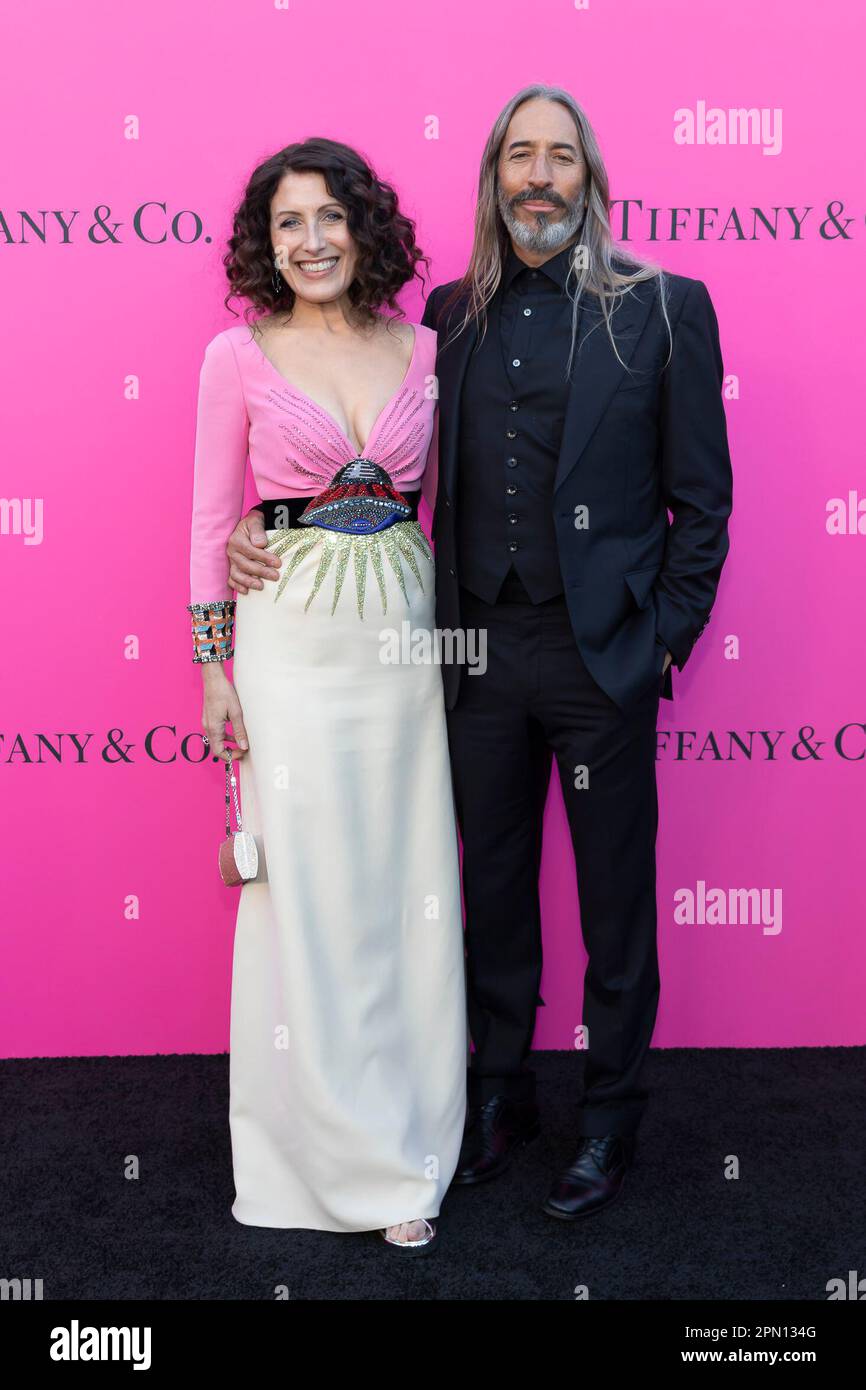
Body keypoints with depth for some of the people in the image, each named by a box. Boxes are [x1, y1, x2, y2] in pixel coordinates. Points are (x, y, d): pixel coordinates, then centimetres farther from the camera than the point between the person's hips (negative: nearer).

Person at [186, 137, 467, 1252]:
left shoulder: (424, 348, 6)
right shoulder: (239, 356, -1)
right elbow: (212, 516, 1)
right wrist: (214, 668, -2)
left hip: (406, 634, 3)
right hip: (292, 640, -2)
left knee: (409, 882, 8)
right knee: (306, 888, 3)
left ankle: (404, 1134, 26)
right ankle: (342, 1150, 21)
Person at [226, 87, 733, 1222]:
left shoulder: (665, 309, -2)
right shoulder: (452, 315, 8)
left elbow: (701, 498, -1)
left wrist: (665, 639, -6)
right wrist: (268, 529, -1)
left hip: (603, 657, -3)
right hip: (477, 650, 3)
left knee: (616, 896, 9)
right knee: (493, 885, 16)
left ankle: (611, 1118, 29)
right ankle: (501, 1095, 36)